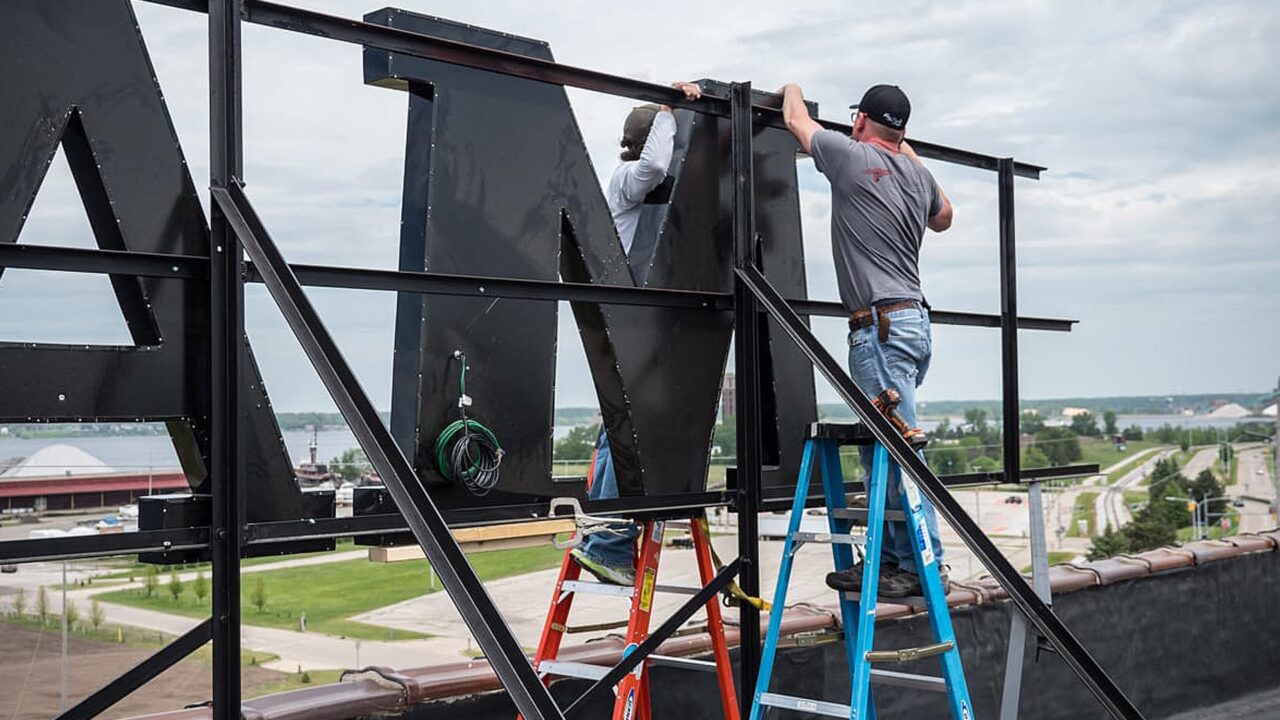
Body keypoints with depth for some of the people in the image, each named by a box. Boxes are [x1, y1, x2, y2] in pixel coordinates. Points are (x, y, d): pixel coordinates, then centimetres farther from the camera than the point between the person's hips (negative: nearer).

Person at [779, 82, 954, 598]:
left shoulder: (852, 156, -5)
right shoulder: (917, 174, 15)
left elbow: (797, 121, 11)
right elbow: (943, 218, 37)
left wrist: (792, 89, 33)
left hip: (880, 325, -9)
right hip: (913, 321, 9)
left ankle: (924, 564, -7)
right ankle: (887, 557, 18)